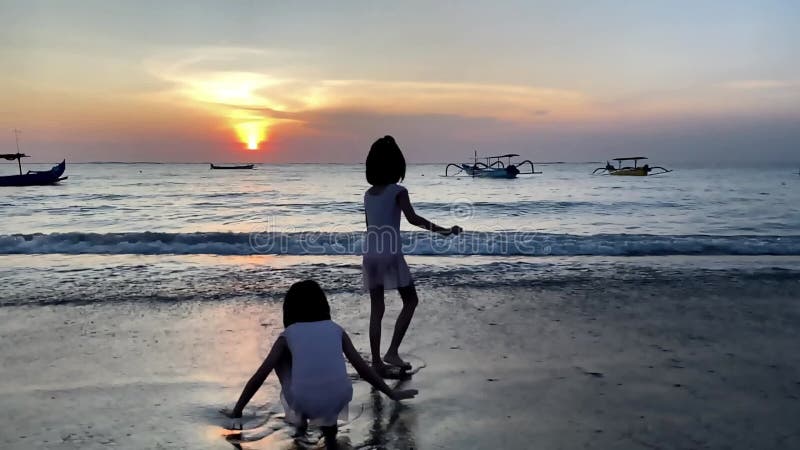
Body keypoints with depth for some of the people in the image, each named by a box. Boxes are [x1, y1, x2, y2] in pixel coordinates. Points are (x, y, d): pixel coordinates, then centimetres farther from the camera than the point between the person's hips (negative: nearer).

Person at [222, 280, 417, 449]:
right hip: (338, 402, 2)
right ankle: (329, 425, 26)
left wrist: (236, 411, 24)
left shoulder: (287, 334, 12)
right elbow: (363, 367, 19)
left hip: (303, 404, -1)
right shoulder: (336, 329, 16)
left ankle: (298, 417, 32)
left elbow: (259, 377, 12)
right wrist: (392, 394, 30)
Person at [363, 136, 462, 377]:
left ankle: (377, 362, 13)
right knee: (410, 301, 9)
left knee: (376, 308, 9)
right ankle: (392, 352, 2)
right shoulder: (397, 191, -7)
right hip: (390, 254, -6)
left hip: (370, 254, 6)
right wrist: (444, 231, -22)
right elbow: (413, 218, -20)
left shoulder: (368, 194, 12)